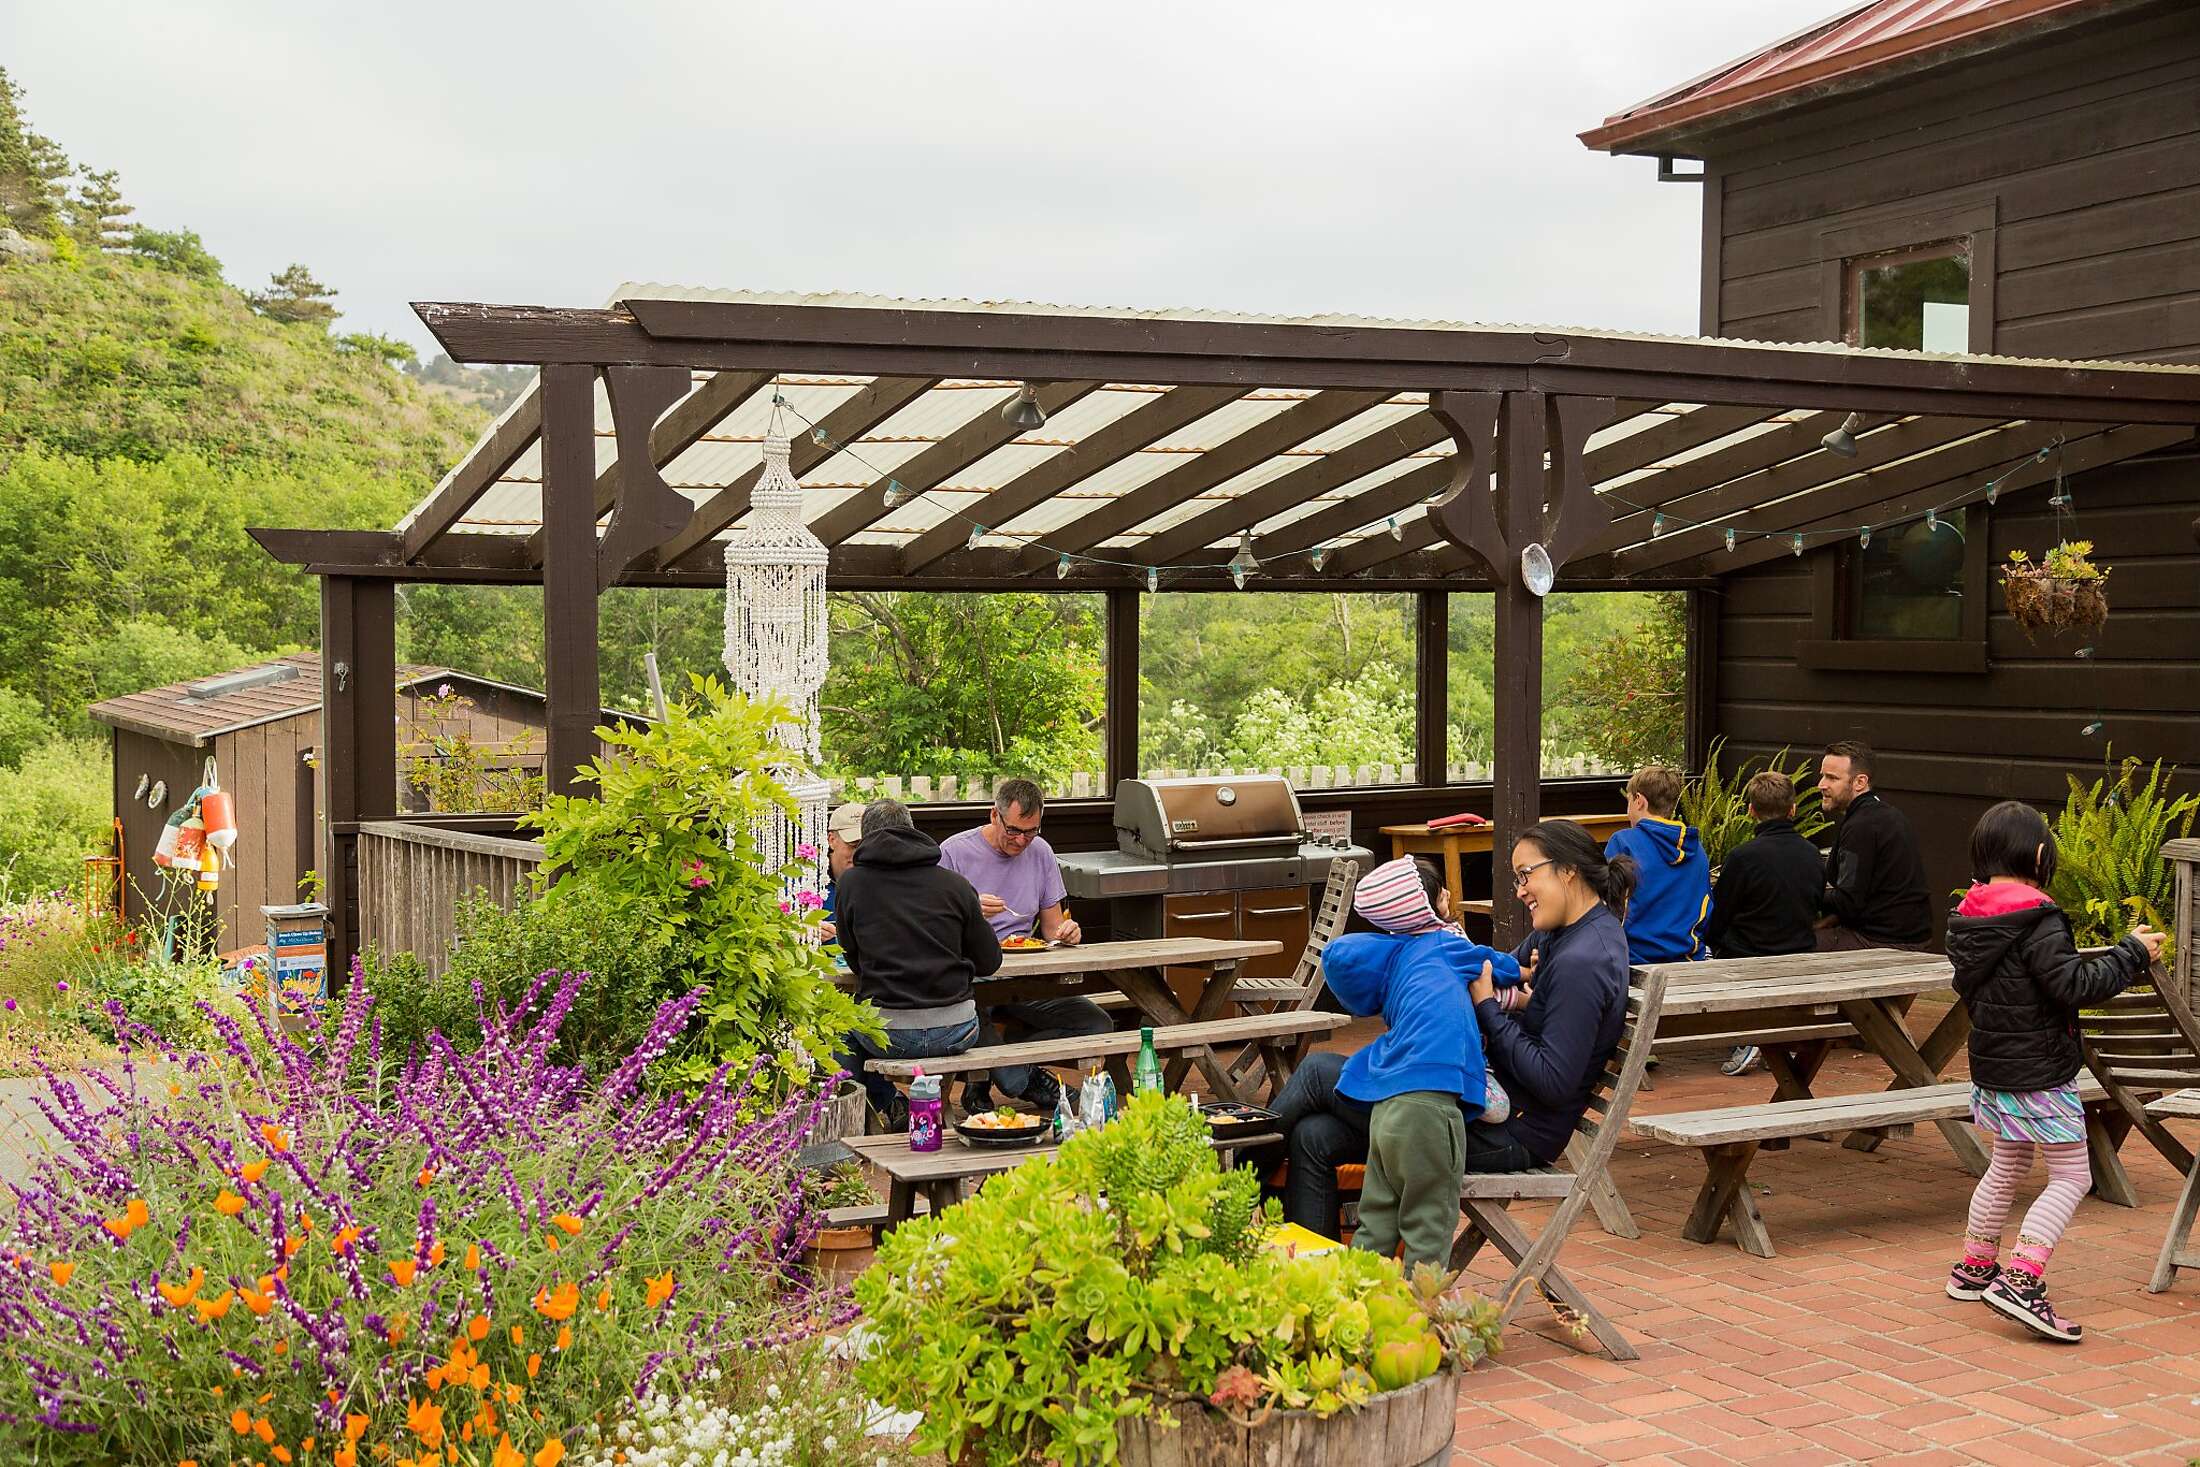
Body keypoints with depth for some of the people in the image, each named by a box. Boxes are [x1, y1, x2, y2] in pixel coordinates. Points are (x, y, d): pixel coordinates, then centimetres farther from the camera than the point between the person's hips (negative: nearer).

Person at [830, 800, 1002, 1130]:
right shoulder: (955, 884, 1)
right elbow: (989, 961, 8)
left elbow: (856, 963, 9)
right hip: (956, 1033, 2)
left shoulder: (851, 881, -1)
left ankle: (891, 1104, 16)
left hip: (888, 1035, -1)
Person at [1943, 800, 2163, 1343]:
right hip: (2041, 1074, -8)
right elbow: (2075, 986, -24)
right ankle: (2021, 1281, -13)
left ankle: (1974, 1267, 33)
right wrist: (2132, 953, -14)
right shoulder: (2037, 921, -21)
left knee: (2006, 1168, 24)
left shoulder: (1967, 919, 4)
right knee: (2071, 1177, 0)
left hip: (1993, 1070, 8)